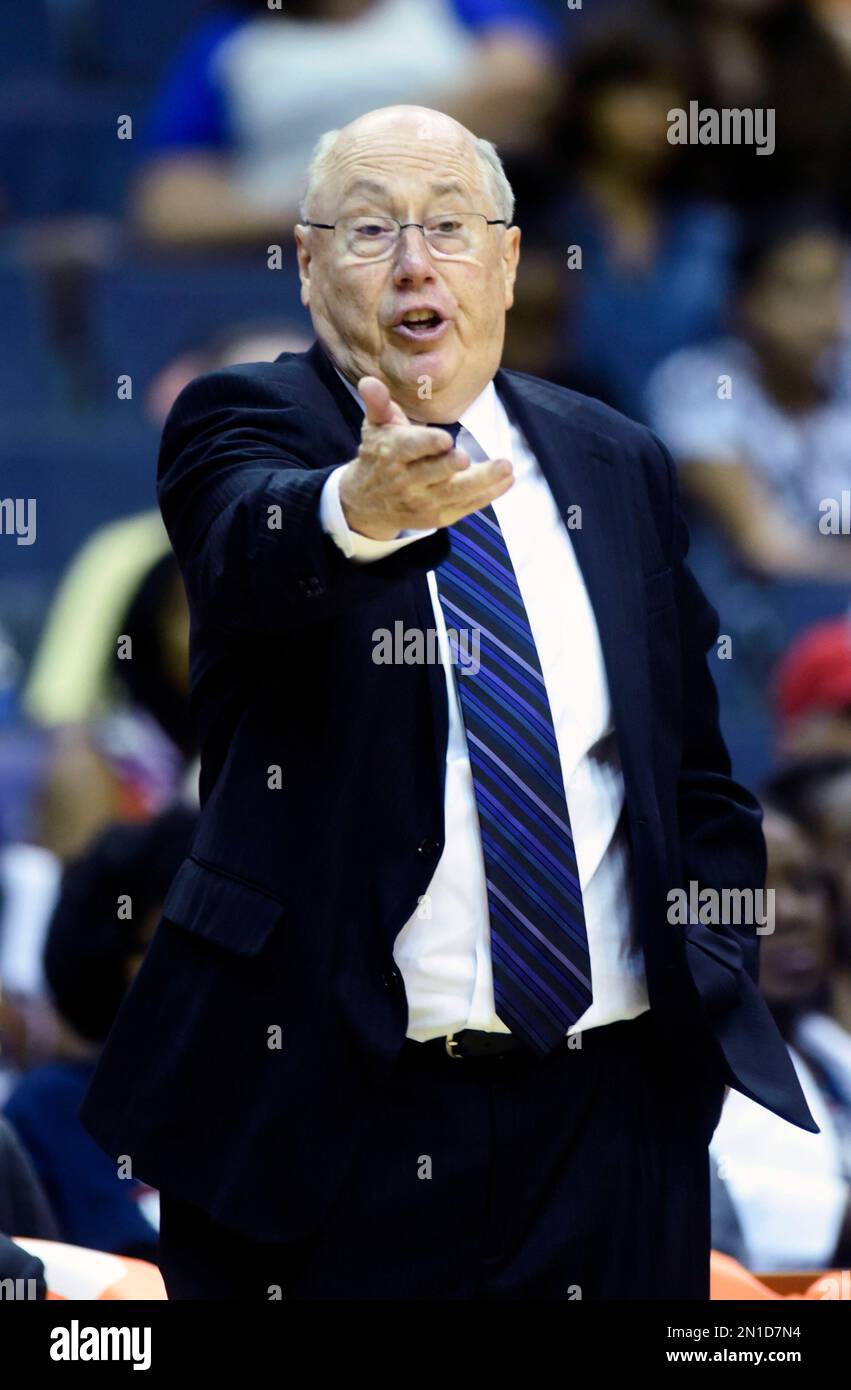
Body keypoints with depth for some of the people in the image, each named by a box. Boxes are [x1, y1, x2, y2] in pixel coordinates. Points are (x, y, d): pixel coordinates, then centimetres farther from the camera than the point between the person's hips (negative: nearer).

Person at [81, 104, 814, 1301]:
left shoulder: (616, 468, 13)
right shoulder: (245, 422, 1)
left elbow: (699, 775, 19)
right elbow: (257, 549, -24)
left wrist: (714, 978, 4)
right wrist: (362, 509, -46)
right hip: (327, 1102, -3)